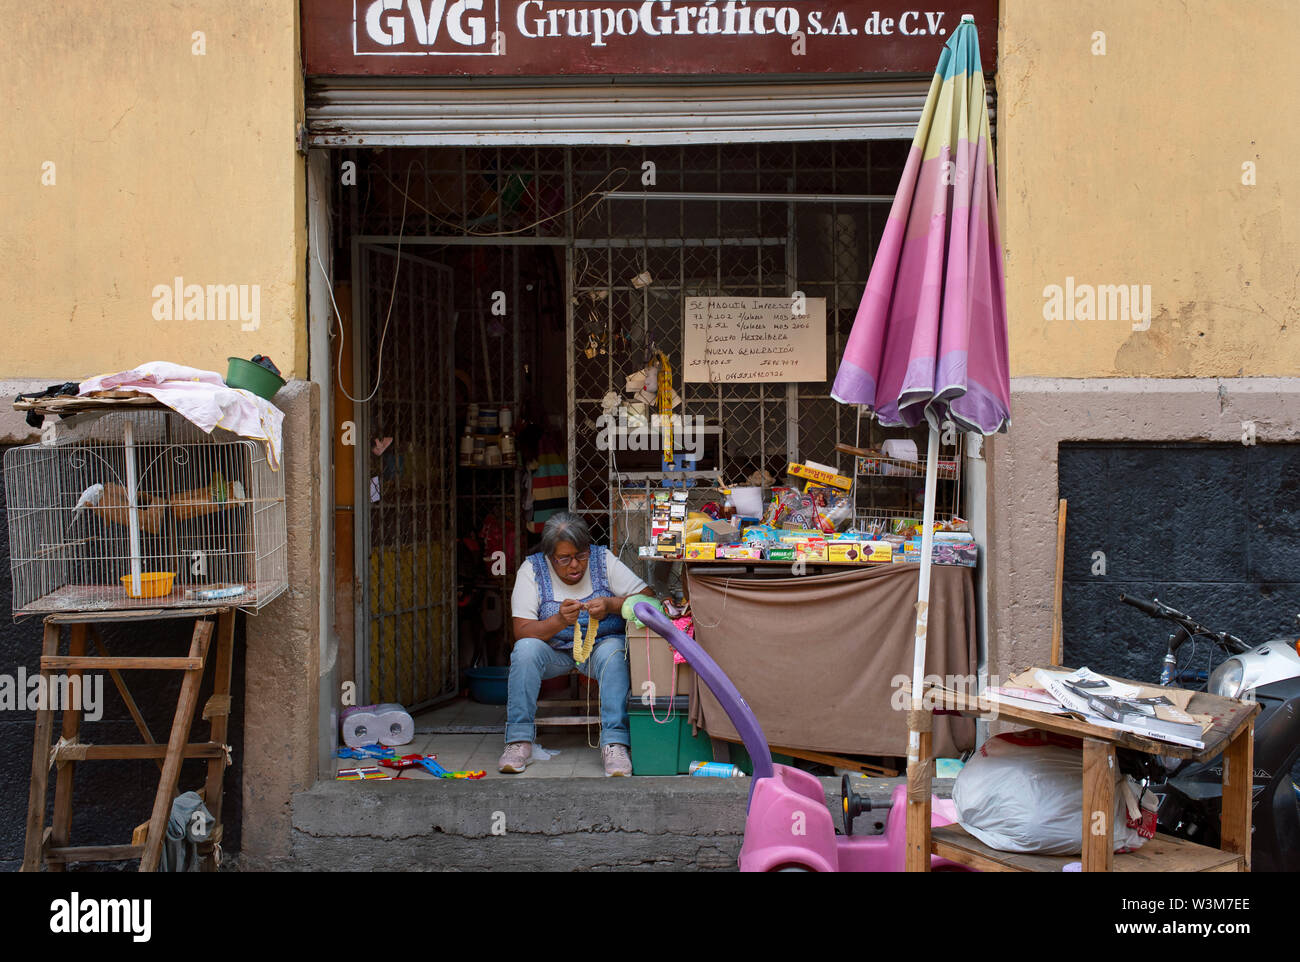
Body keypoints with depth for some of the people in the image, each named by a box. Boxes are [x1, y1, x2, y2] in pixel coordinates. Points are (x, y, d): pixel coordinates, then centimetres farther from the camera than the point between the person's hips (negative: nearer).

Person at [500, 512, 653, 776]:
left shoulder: (603, 559, -5)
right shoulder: (532, 568, -8)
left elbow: (646, 597, -9)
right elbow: (521, 631, -15)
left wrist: (611, 605, -27)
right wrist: (559, 620, -32)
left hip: (600, 644, 0)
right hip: (554, 651, 0)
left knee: (613, 651, -33)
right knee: (525, 649, -30)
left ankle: (614, 743, -33)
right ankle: (519, 741, -25)